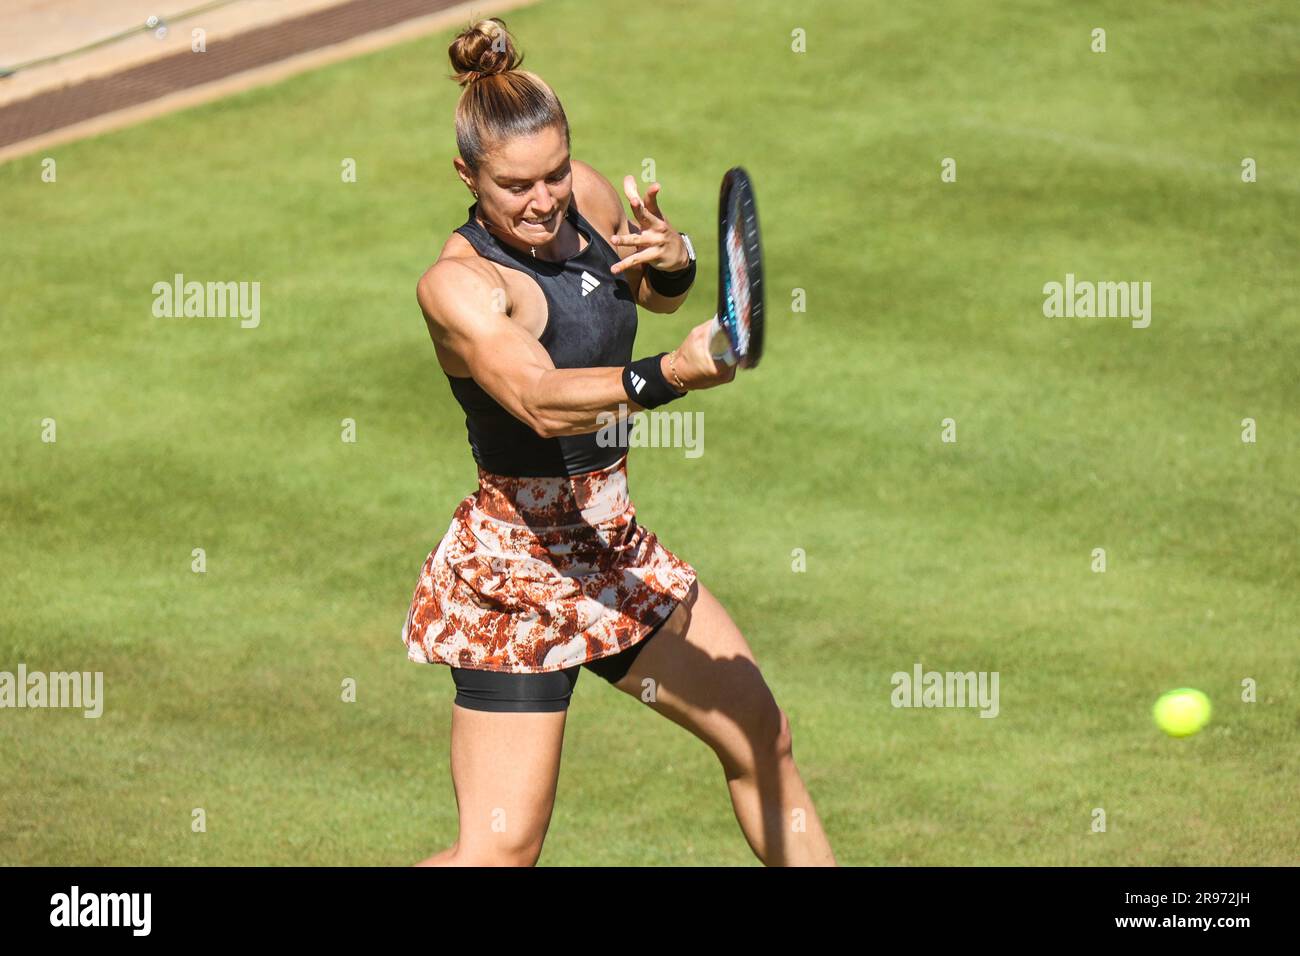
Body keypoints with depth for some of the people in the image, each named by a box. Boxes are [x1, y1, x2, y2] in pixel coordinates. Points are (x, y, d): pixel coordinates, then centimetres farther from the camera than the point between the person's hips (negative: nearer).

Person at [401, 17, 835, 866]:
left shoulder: (586, 197, -2)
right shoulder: (456, 285, -23)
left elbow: (656, 294, 20)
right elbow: (542, 400, -41)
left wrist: (674, 260, -4)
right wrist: (668, 375, -56)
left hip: (614, 544, 8)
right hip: (519, 571, -8)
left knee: (765, 740, 18)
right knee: (502, 850, -11)